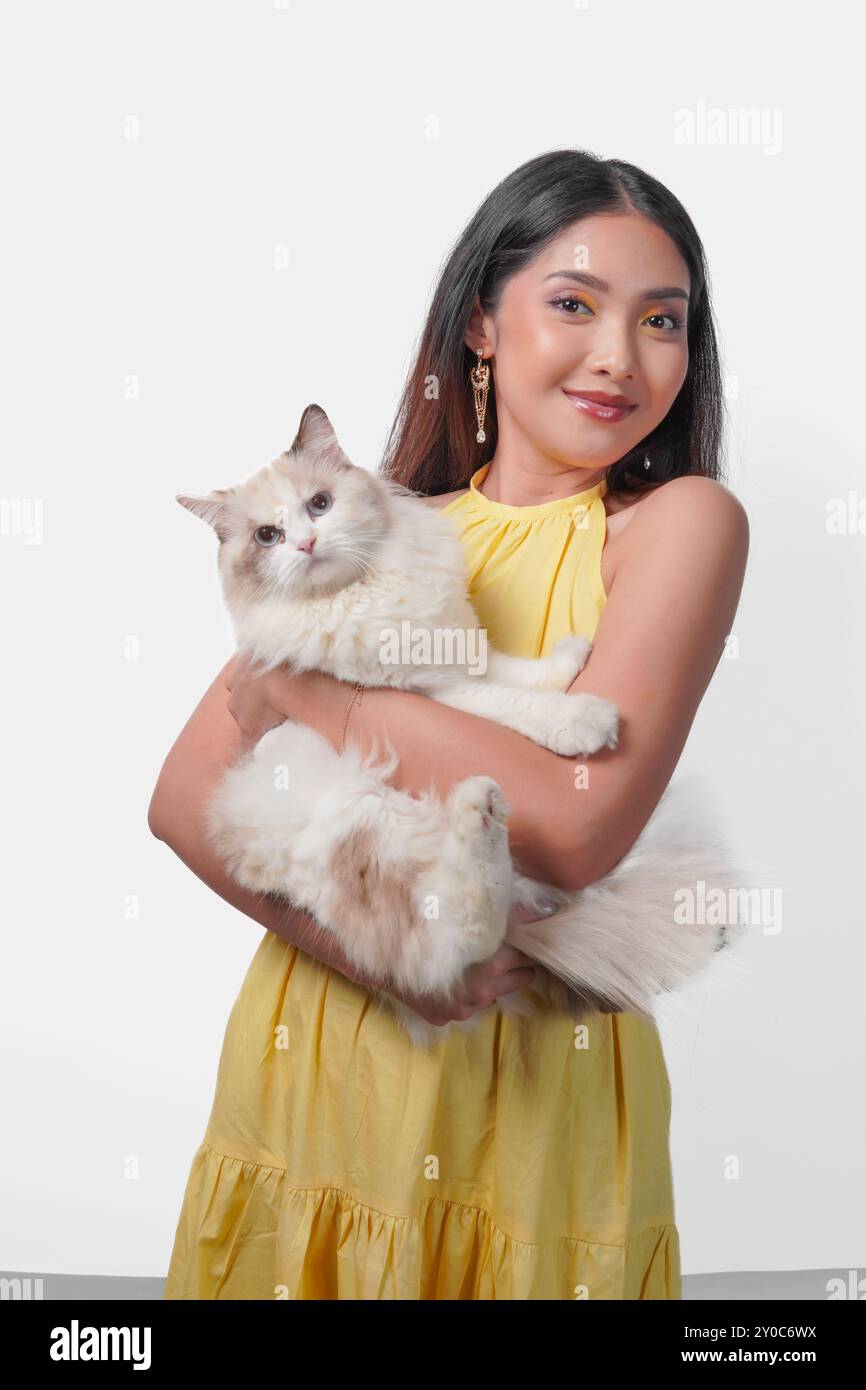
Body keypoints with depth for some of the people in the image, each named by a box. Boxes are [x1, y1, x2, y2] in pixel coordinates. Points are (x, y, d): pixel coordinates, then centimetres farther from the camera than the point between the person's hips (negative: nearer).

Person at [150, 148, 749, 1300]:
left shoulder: (684, 520, -8)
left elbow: (575, 823, -23)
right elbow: (185, 795, -4)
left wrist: (303, 684, -13)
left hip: (531, 1090, -3)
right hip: (312, 1059, 4)